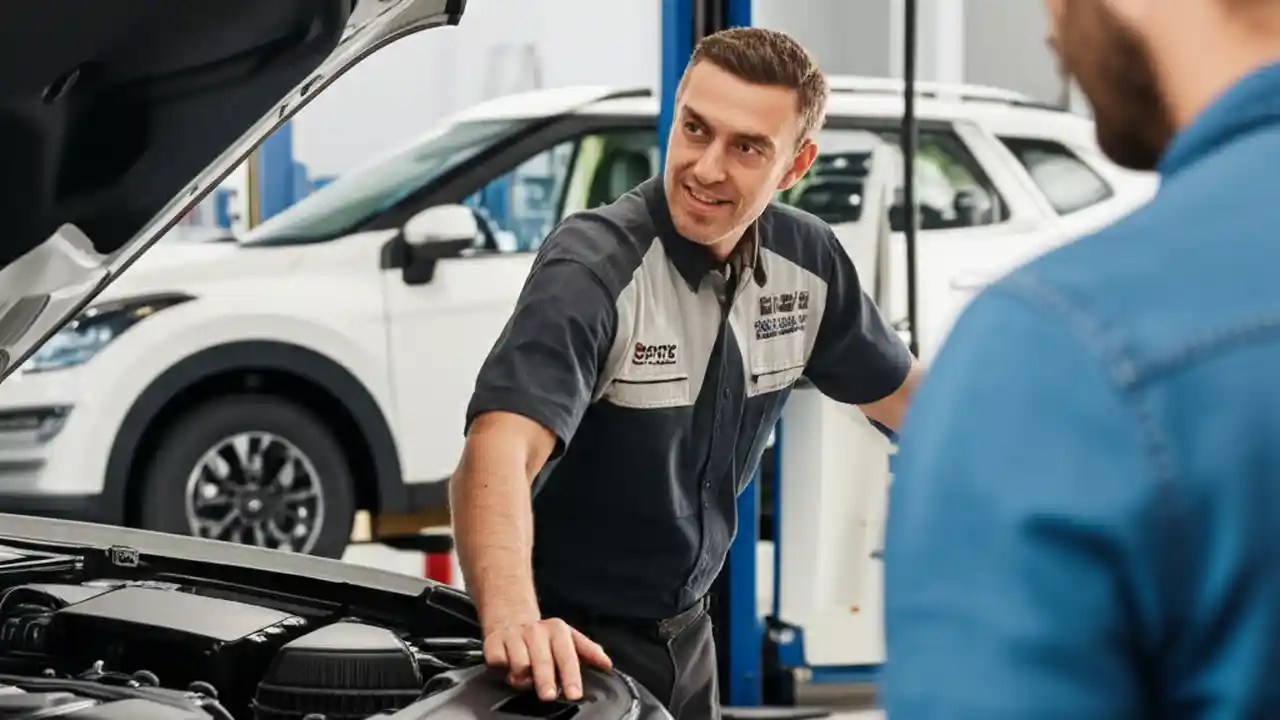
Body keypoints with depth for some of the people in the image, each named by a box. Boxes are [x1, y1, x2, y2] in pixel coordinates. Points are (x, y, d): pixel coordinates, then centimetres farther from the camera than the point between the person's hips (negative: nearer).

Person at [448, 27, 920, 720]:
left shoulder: (808, 260, -5)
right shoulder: (592, 266, -25)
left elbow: (902, 393, 12)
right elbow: (498, 451, -39)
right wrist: (511, 619, -56)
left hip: (686, 633, 6)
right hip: (570, 643, -6)